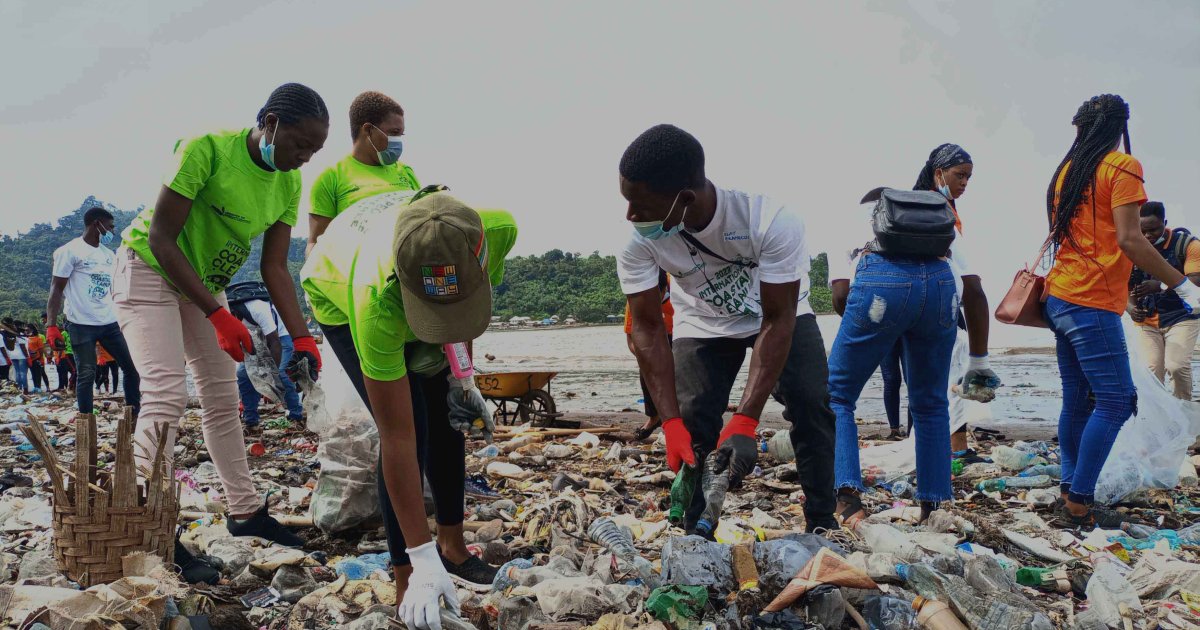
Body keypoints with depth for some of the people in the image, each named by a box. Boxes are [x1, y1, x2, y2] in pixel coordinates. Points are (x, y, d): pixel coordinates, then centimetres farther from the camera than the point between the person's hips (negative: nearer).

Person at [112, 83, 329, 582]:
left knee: (223, 394, 9)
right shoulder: (206, 148, -28)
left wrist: (302, 338, -19)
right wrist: (218, 315, -30)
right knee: (166, 393, -18)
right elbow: (160, 238, -26)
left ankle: (245, 511, 19)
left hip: (203, 280, 7)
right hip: (147, 269, -7)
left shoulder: (288, 183, -8)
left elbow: (275, 268, -7)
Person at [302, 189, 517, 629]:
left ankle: (453, 547, 23)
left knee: (448, 416, 4)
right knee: (411, 426, -17)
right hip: (338, 293, -5)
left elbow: (471, 300, -8)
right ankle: (407, 585, -4)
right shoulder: (376, 297, -47)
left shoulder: (499, 230, -38)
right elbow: (398, 439, -41)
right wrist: (422, 561, -38)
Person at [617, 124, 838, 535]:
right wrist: (671, 424, -31)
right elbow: (648, 329, -23)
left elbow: (777, 320, -34)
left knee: (812, 406, -13)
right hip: (703, 324, 2)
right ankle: (697, 536, 6)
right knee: (692, 427, -9)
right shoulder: (639, 240, -33)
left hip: (779, 314, -1)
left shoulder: (772, 219, -41)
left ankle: (822, 524, 4)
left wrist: (744, 424, -39)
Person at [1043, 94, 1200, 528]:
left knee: (1076, 400, 11)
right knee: (1115, 401, -5)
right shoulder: (1121, 166, -6)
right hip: (1093, 302, -8)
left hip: (1060, 297, 8)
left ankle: (1071, 495, 14)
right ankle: (1079, 506, -8)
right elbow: (1129, 239, -16)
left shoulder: (1067, 170, 15)